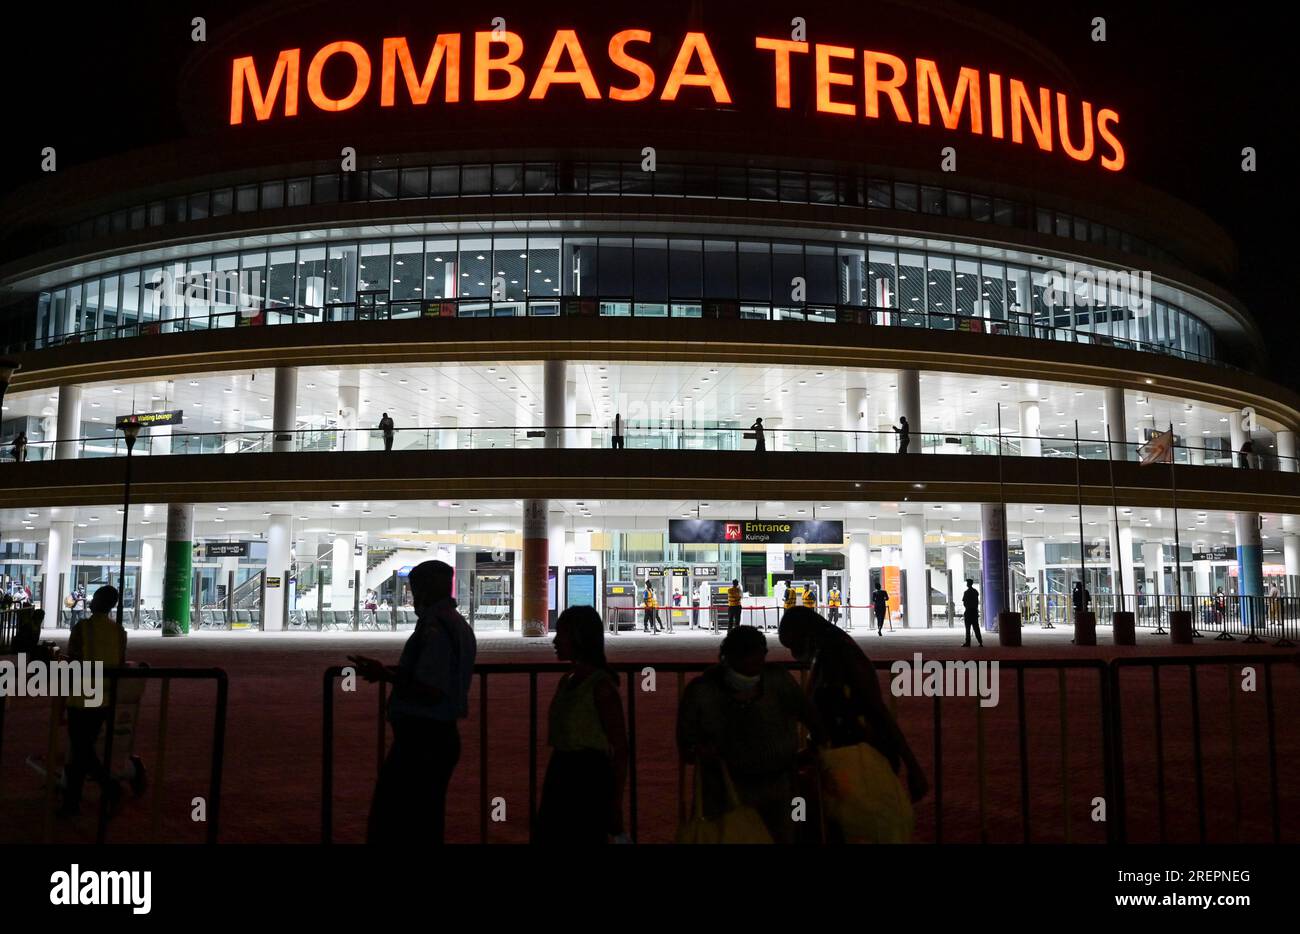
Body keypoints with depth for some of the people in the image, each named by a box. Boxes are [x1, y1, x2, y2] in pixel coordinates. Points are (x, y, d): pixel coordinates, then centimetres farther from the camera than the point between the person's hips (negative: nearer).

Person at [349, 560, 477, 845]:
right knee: (427, 826, 18)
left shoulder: (434, 627, -18)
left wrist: (385, 675, -14)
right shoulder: (458, 624, 13)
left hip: (420, 740, -10)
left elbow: (430, 691, -24)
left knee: (388, 826, -3)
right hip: (444, 735, 10)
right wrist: (392, 670, 15)